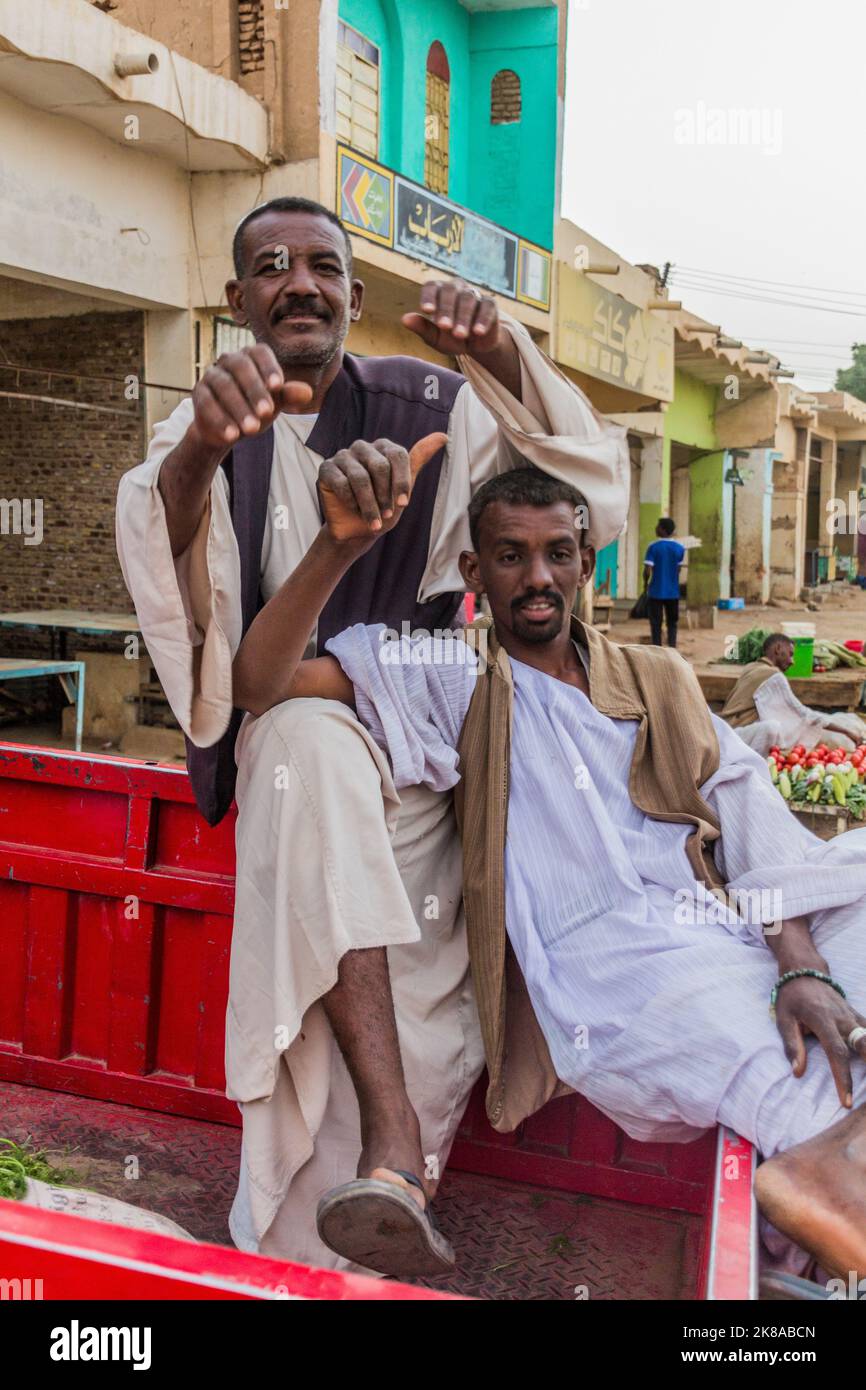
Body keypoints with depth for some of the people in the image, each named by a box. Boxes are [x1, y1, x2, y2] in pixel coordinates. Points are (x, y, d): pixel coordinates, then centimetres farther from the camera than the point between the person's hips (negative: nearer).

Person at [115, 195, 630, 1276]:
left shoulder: (424, 405, 5)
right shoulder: (208, 431, 5)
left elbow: (586, 494, -6)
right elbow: (157, 543, -18)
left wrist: (504, 359, -23)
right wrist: (201, 449, -42)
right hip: (287, 734, 0)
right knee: (315, 742, -37)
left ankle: (315, 1240, 3)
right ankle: (391, 1137, -38)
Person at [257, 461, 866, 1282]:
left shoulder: (659, 682, 23)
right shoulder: (455, 684, 12)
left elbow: (749, 815, 8)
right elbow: (262, 683, 0)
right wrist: (340, 545, -17)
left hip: (743, 936, 5)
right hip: (610, 966, -4)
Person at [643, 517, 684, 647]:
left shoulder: (653, 547, -10)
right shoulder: (679, 548, 1)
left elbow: (647, 571, -13)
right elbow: (678, 570, 5)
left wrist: (645, 583, 5)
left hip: (656, 592, -3)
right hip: (673, 592, 3)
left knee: (656, 624, 5)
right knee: (672, 623, 13)